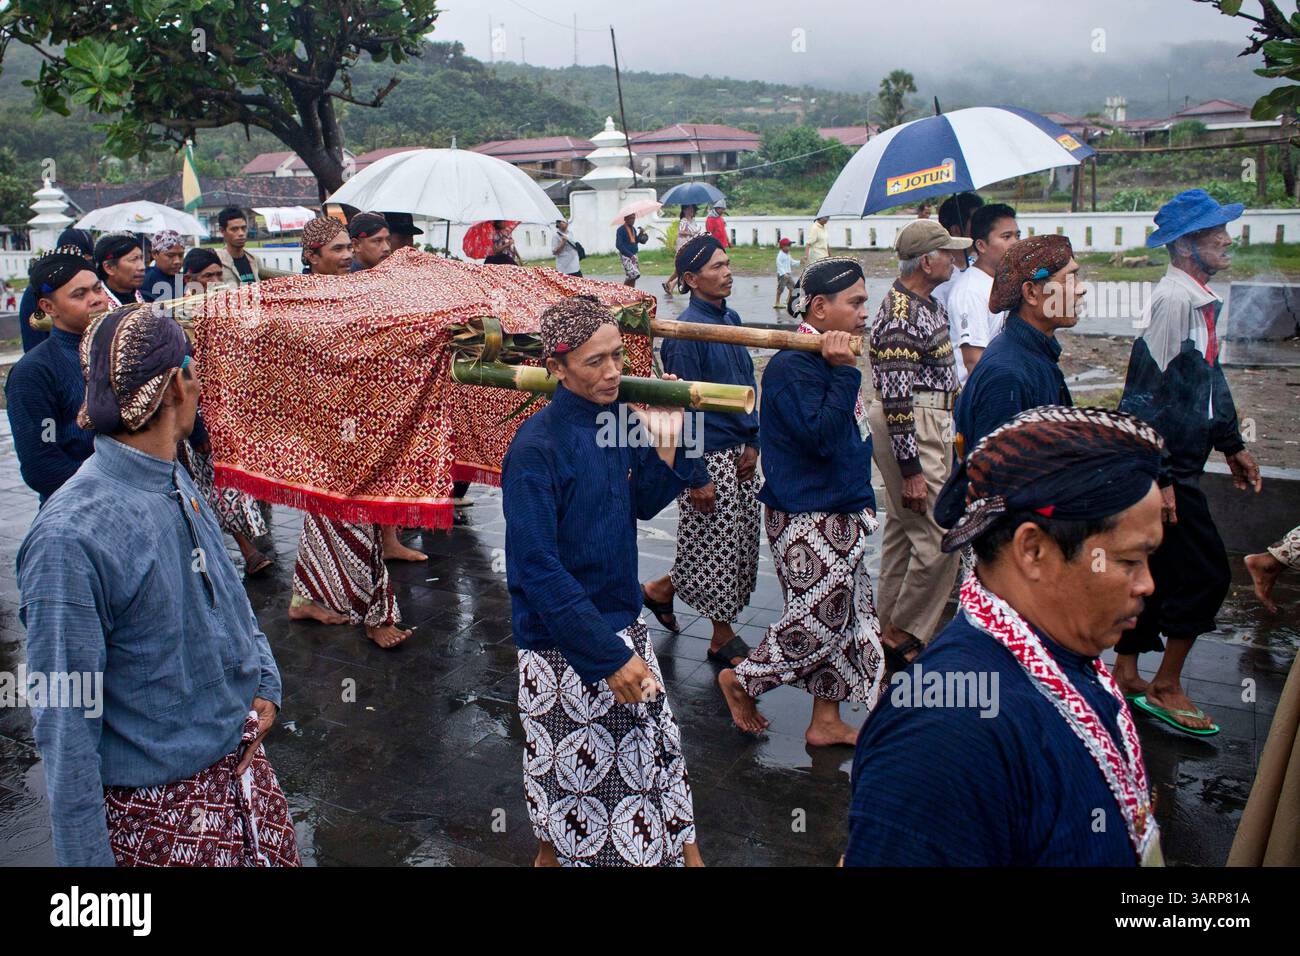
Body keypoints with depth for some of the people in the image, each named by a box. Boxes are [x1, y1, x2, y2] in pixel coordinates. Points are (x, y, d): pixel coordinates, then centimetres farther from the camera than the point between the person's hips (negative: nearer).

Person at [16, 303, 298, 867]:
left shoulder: (175, 482, 0)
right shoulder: (70, 539, -26)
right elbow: (66, 726, -22)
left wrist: (264, 683, 3)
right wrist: (86, 856, -17)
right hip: (157, 810, -7)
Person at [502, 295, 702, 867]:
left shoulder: (618, 419, -2)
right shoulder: (536, 447, -22)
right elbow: (538, 570, -23)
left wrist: (665, 442, -7)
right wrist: (609, 656, -22)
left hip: (621, 618, 7)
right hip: (563, 641, -7)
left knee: (654, 745, 18)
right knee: (573, 764, 11)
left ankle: (682, 849, 39)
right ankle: (553, 854, 36)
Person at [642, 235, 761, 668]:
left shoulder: (731, 319, 9)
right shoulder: (686, 333, -17)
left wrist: (753, 444, 7)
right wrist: (697, 478, -17)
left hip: (739, 453, 9)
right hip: (710, 456, -9)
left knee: (739, 544, 16)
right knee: (715, 548, 4)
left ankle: (661, 589, 34)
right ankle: (724, 638, 21)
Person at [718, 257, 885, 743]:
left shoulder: (826, 360, 10)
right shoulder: (793, 365, -19)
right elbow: (821, 437, -28)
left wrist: (862, 500, 20)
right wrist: (843, 373, -27)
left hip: (839, 515, 10)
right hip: (806, 520, -10)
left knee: (847, 617, 13)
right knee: (819, 621, -2)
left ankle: (826, 721, 25)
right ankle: (740, 681, 19)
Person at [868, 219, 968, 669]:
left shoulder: (927, 302, 11)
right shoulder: (901, 318, -21)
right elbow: (896, 399, -23)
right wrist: (911, 468, -23)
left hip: (928, 424, 11)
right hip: (910, 431, -11)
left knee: (903, 530, 16)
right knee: (939, 540, -8)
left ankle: (892, 627, 27)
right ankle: (903, 637, 4)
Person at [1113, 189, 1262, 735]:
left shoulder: (1201, 299, 11)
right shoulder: (1173, 299, -19)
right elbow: (1146, 393, -23)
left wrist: (1232, 445, 24)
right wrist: (1158, 478, -23)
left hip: (1180, 461, 10)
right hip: (1164, 466, -10)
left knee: (1155, 572, 15)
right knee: (1205, 574, -3)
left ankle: (1125, 676, 27)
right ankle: (1165, 689, 11)